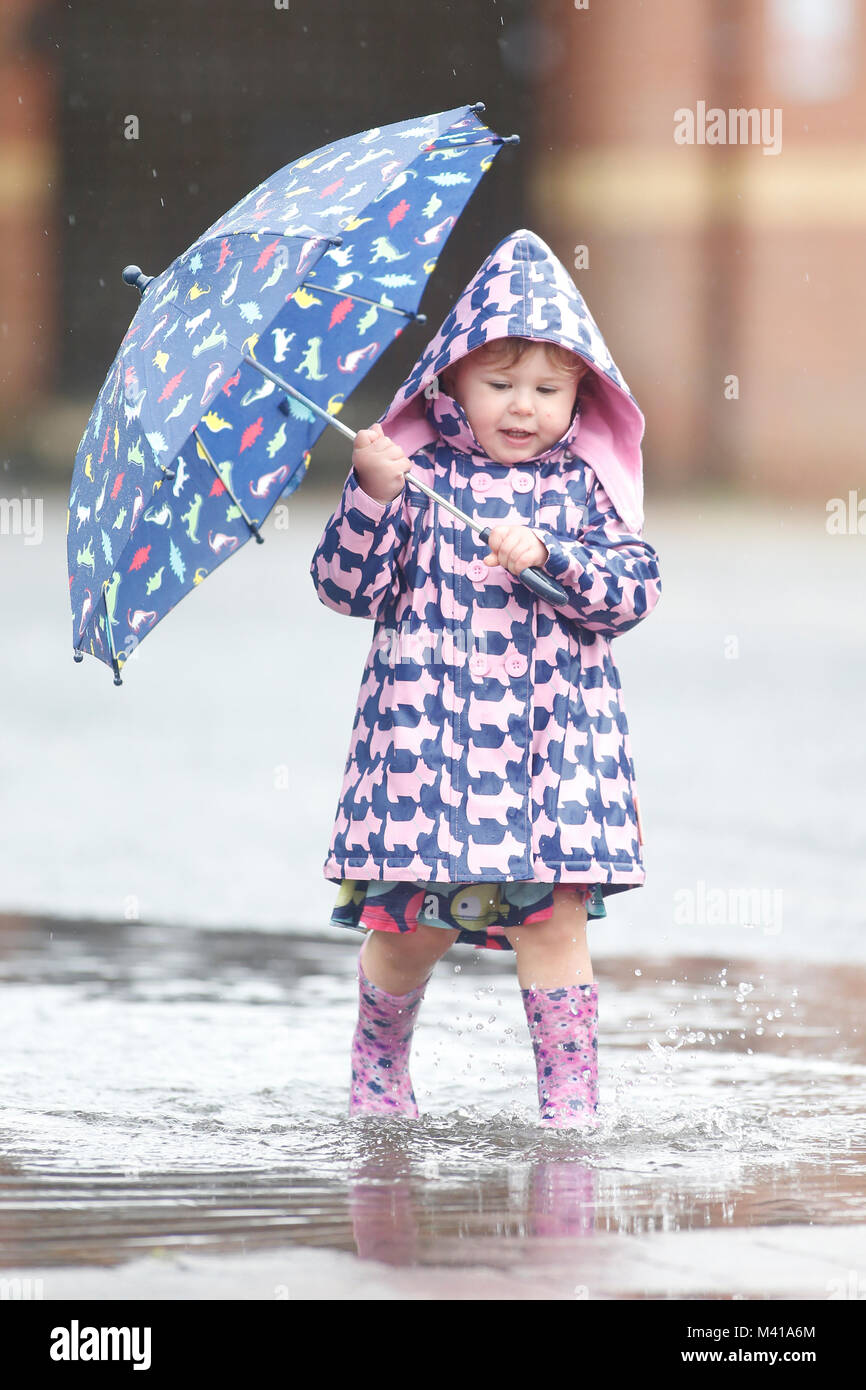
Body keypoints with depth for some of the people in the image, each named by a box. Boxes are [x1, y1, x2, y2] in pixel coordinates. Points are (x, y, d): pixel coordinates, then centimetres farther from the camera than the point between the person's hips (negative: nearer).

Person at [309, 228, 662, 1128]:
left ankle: (571, 1097, 0)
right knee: (407, 924, 4)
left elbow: (636, 586, -3)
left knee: (551, 917, -6)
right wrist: (373, 493, -16)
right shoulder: (418, 474, 3)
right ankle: (378, 1071, 30)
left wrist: (548, 554, -17)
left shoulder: (583, 486, 6)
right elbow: (347, 588, -2)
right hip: (426, 729, 0)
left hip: (549, 731, 0)